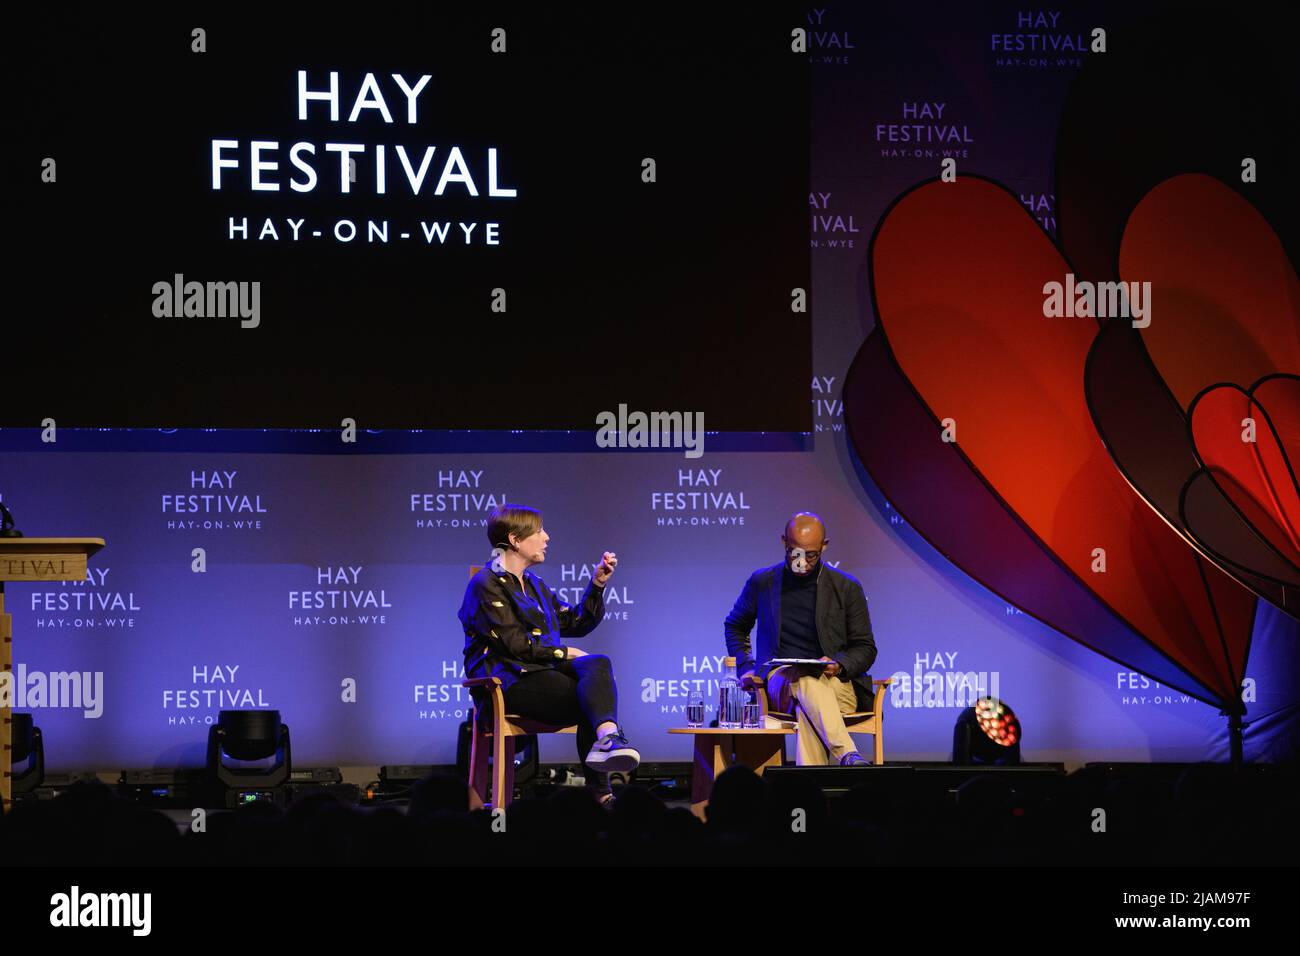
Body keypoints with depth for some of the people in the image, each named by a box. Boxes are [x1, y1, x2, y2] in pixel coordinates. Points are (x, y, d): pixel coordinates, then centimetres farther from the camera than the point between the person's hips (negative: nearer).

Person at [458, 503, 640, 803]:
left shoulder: (535, 586, 26)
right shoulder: (486, 585, -2)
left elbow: (576, 623, 26)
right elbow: (514, 643, -12)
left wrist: (597, 584, 14)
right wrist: (564, 653, -8)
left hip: (541, 672, 7)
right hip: (508, 681, -7)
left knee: (598, 664, -26)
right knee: (590, 700, -29)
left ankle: (607, 739, -49)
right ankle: (600, 794, -40)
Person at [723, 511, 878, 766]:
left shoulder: (846, 587, 7)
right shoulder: (762, 582, 11)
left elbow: (865, 648, 12)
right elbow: (734, 626, 29)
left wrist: (839, 665, -10)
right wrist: (745, 667, 13)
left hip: (836, 684, 0)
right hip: (780, 681, 0)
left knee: (807, 710, -38)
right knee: (806, 682, -39)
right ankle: (848, 755, -55)